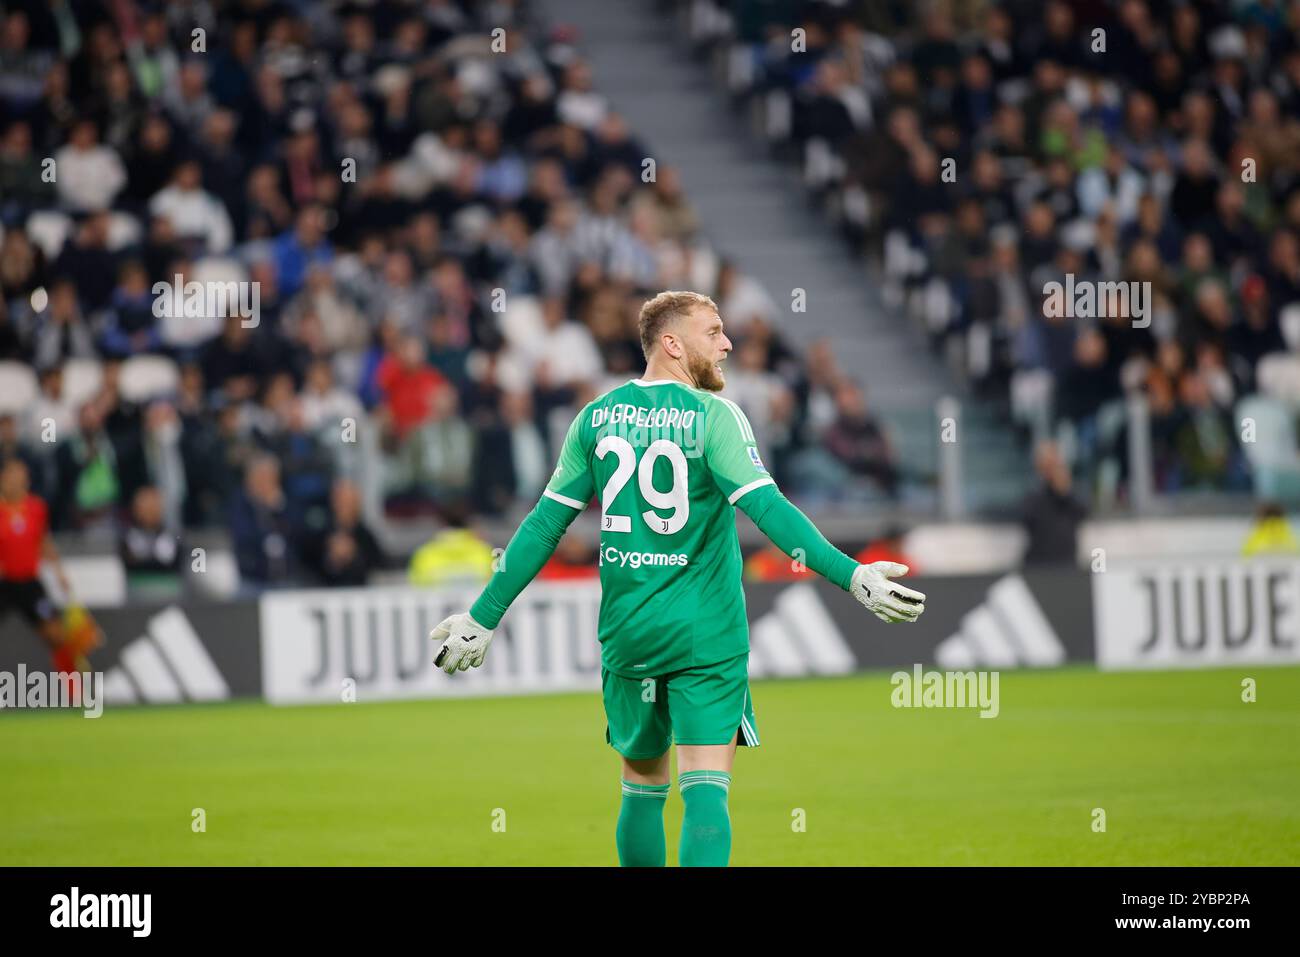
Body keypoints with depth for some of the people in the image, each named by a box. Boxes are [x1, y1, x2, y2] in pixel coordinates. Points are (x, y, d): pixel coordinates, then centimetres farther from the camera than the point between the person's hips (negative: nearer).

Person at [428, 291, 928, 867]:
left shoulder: (595, 418, 6)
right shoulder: (714, 416, -8)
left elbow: (545, 525, 7)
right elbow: (766, 508, -20)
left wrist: (484, 617, 13)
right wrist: (852, 577, -24)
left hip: (626, 634, 5)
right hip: (707, 636, -5)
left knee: (642, 789, 16)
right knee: (706, 793, -7)